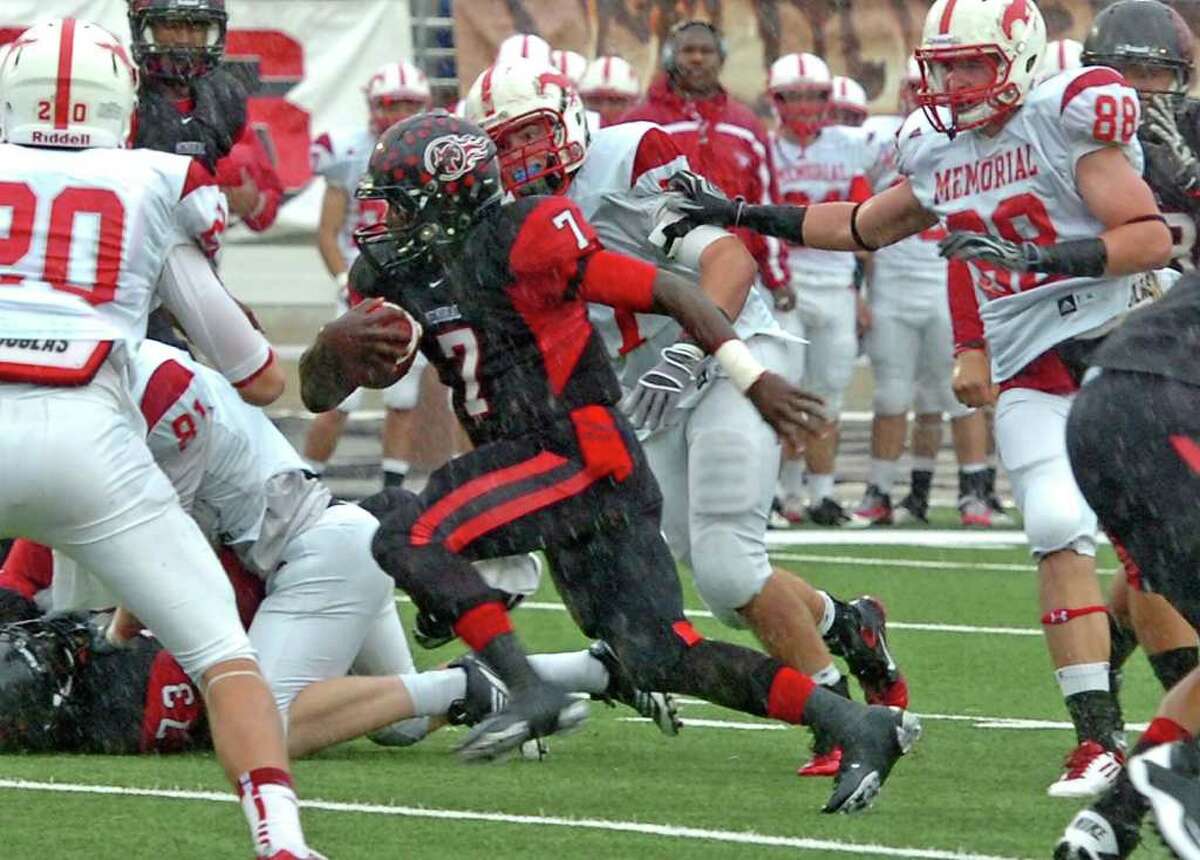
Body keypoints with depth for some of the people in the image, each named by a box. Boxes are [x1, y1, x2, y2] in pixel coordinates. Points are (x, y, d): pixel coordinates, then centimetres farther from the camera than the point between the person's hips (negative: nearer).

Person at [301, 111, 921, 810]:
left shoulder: (527, 243, -13)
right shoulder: (400, 272, 10)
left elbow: (669, 293, -10)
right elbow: (317, 389, 8)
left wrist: (753, 379, -13)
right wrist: (345, 346, -15)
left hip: (584, 456, -9)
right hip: (535, 464, 9)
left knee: (412, 536, -20)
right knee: (659, 655, 6)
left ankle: (530, 692, -17)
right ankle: (858, 727, 5)